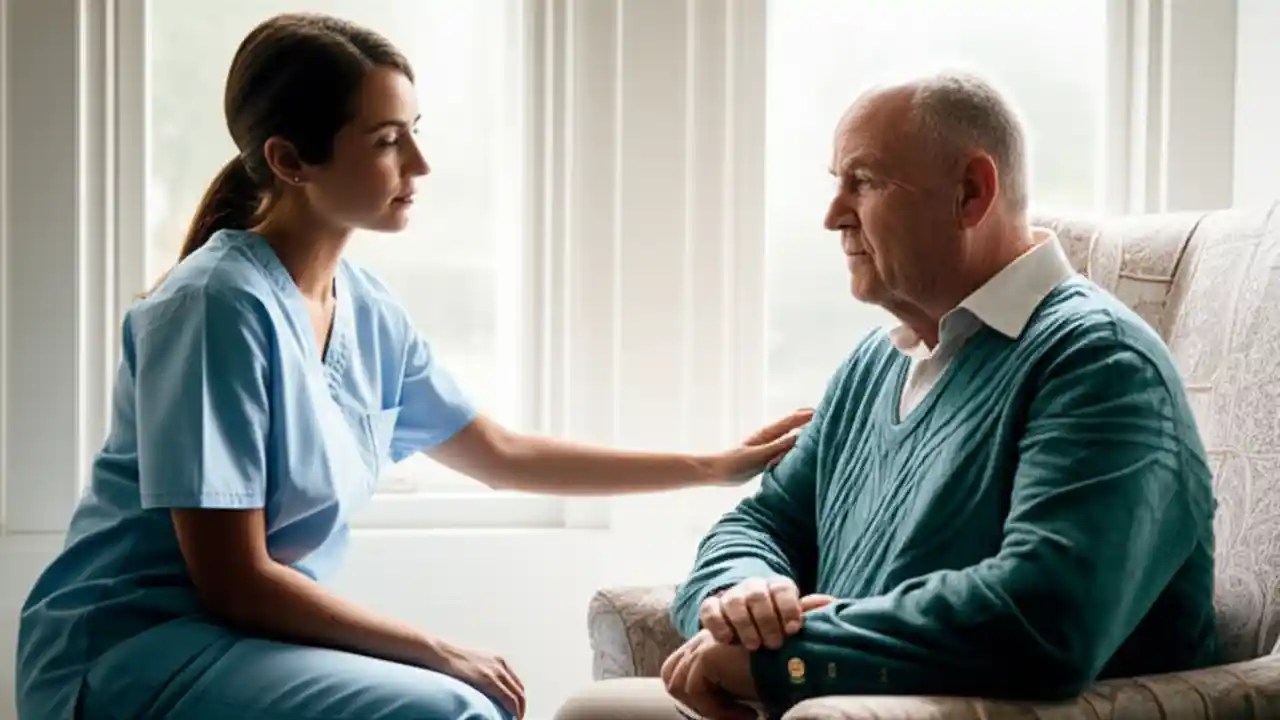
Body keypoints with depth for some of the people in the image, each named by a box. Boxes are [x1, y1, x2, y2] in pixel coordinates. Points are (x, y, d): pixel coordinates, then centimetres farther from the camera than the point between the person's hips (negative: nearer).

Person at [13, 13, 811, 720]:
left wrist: (718, 466, 17)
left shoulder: (368, 310, 3)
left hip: (251, 634, 8)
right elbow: (234, 582, -21)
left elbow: (503, 454, 17)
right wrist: (440, 652, -16)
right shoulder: (218, 305, -19)